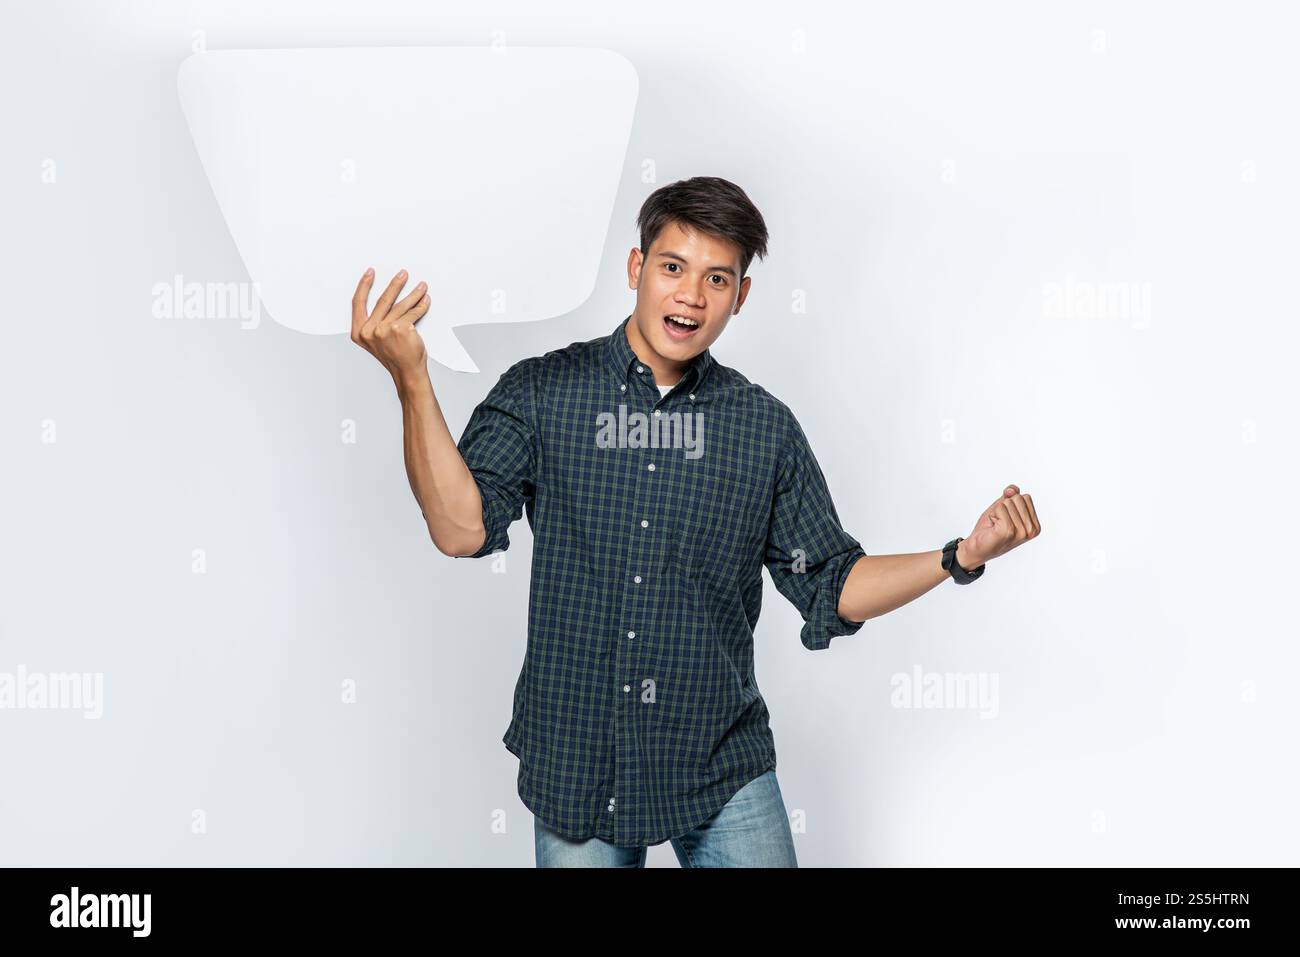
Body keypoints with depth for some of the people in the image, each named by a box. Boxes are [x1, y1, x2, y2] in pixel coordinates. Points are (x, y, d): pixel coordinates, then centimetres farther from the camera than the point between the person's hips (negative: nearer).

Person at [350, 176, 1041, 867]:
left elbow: (831, 588, 5)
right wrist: (412, 380, -23)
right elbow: (461, 529, -15)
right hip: (575, 771, -1)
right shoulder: (539, 393, -2)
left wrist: (962, 556, -7)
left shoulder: (765, 427, 2)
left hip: (723, 769, 1)